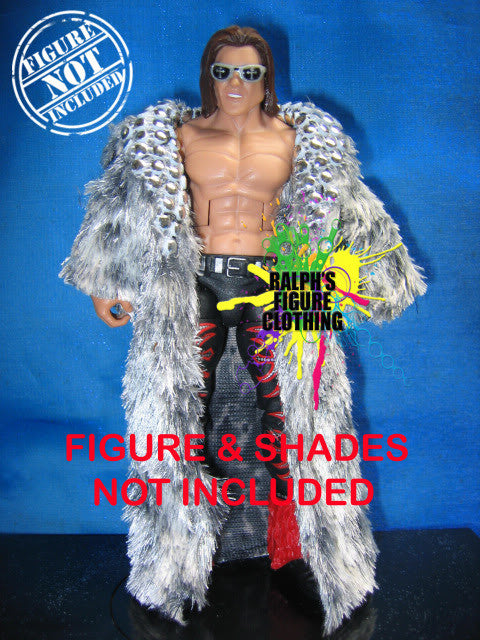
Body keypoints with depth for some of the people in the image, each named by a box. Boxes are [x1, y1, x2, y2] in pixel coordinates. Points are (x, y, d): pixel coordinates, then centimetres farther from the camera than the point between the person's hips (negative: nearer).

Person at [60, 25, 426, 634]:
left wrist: (362, 279, 12)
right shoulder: (175, 136, 8)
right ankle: (183, 546, 27)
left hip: (272, 288, 1)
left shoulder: (296, 139, 10)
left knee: (289, 415, -1)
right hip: (193, 288, 0)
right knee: (186, 416, 5)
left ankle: (292, 551, 21)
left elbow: (343, 214, 16)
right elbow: (125, 210, 13)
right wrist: (107, 283, 12)